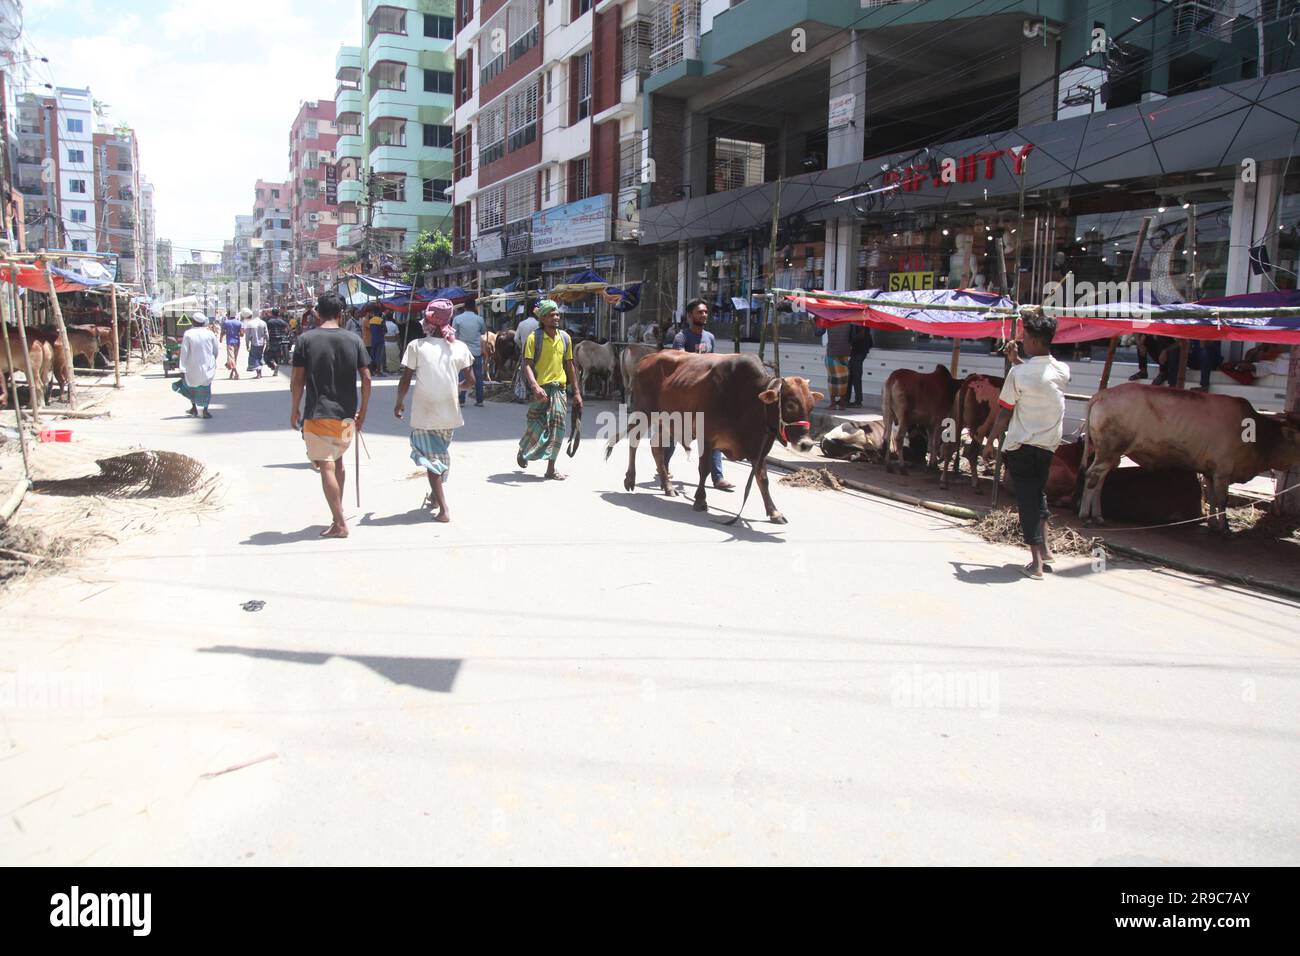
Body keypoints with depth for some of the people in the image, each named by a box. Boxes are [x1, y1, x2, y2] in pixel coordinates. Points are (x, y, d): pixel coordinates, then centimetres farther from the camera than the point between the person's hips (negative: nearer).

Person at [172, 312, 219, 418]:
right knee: (206, 387, 13)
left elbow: (184, 352, -12)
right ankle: (205, 410, 9)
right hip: (208, 365, 1)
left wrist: (182, 369, -9)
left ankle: (194, 408, 23)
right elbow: (215, 350, 3)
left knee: (191, 385, 22)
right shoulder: (210, 333, -5)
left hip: (193, 366, -1)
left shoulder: (188, 334, -11)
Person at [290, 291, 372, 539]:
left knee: (326, 467, -2)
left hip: (317, 414, -3)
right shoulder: (353, 340, 1)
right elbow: (366, 378, 1)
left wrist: (295, 410, 6)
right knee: (337, 462, 21)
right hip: (346, 415, 4)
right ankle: (338, 514, 28)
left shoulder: (306, 339, -6)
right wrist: (362, 411, 11)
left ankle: (340, 524, -4)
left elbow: (298, 380, -7)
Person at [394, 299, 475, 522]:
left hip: (424, 413, -3)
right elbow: (470, 380, 0)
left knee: (431, 457, 3)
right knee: (442, 454, 22)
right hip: (449, 412, 3)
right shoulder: (459, 347, -2)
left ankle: (443, 509, -5)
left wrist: (399, 403, 9)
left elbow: (405, 380, -8)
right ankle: (434, 496, 38)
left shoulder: (416, 345, -9)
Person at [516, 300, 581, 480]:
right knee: (536, 426, 2)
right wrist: (535, 386, -29)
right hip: (540, 389, -4)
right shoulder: (534, 338, -6)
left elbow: (569, 366, 16)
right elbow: (527, 365, -13)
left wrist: (576, 392, 13)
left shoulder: (565, 338, 9)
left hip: (559, 387, 4)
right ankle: (522, 451, 33)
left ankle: (551, 468, 5)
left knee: (557, 427, -3)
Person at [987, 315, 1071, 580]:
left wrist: (992, 439, 2)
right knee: (1039, 492, 24)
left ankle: (1037, 562, 0)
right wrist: (1016, 359, 18)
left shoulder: (1018, 373, -14)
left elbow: (1005, 412, -10)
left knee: (1026, 498, 1)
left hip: (1019, 444, -4)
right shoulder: (1063, 371, 1)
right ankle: (1045, 547, 19)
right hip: (1048, 444, 5)